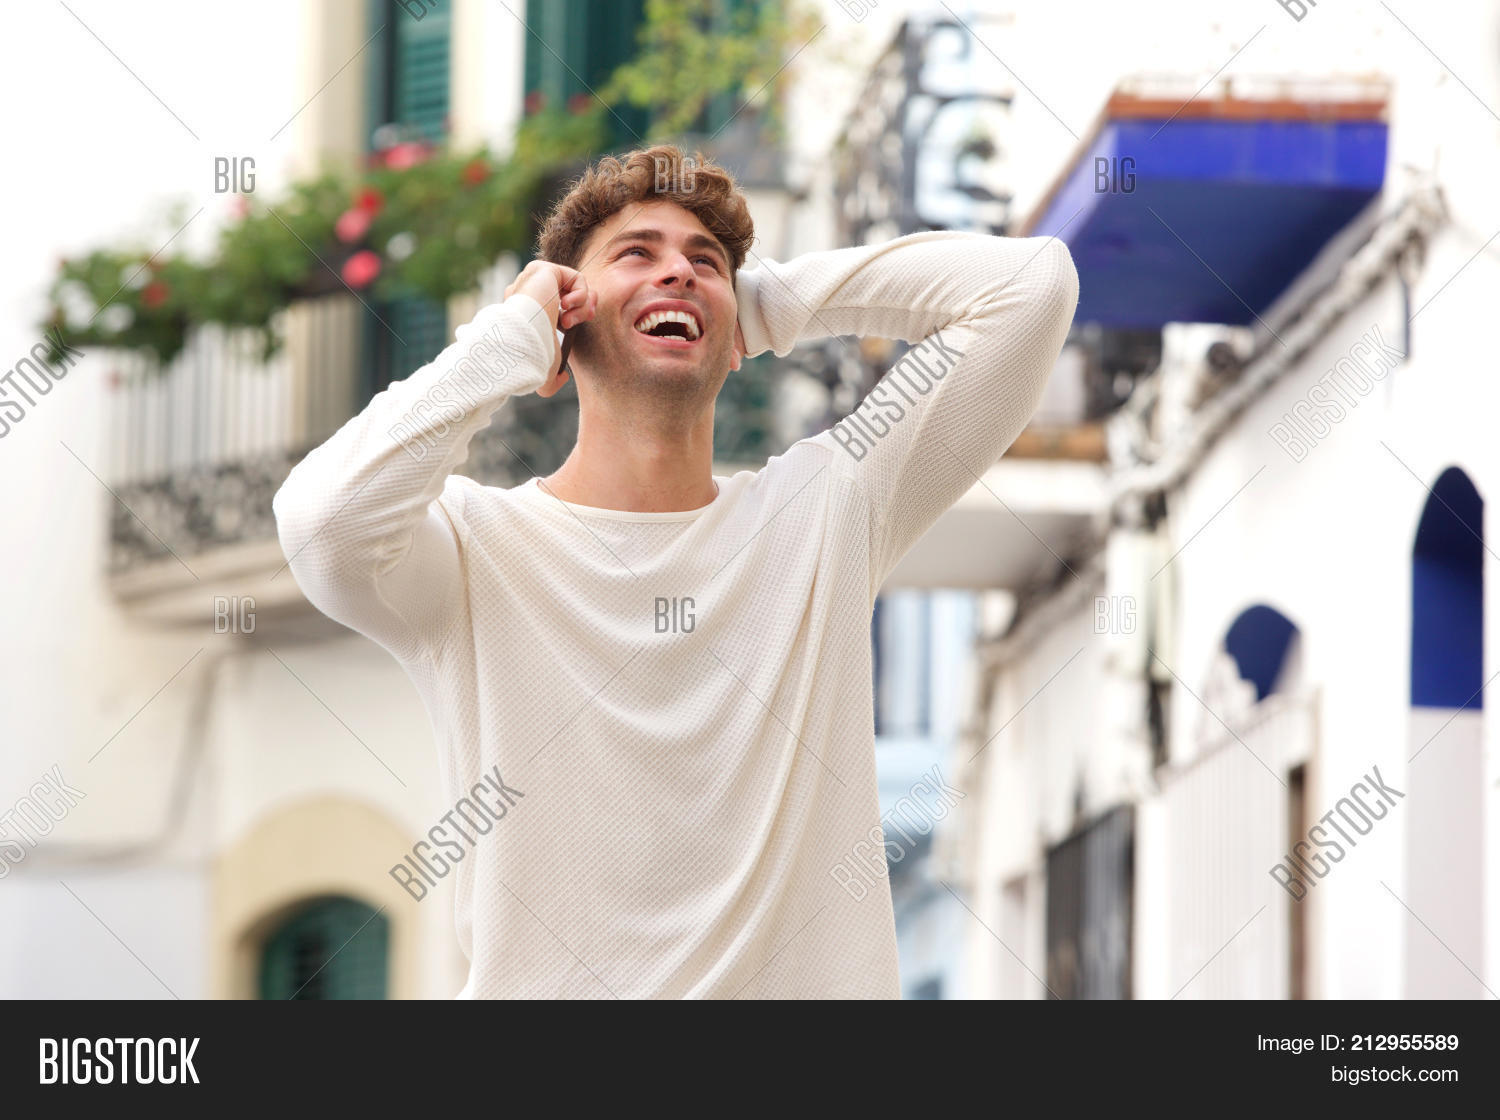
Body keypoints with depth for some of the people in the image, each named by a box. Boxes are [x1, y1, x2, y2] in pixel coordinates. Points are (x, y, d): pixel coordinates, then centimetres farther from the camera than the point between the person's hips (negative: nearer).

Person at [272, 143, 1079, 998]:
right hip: (543, 987, -3)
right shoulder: (473, 548, 0)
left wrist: (771, 303, 8)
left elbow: (1031, 283, 4)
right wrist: (514, 335, -8)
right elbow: (325, 521, -22)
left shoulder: (825, 510, 7)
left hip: (807, 976, 3)